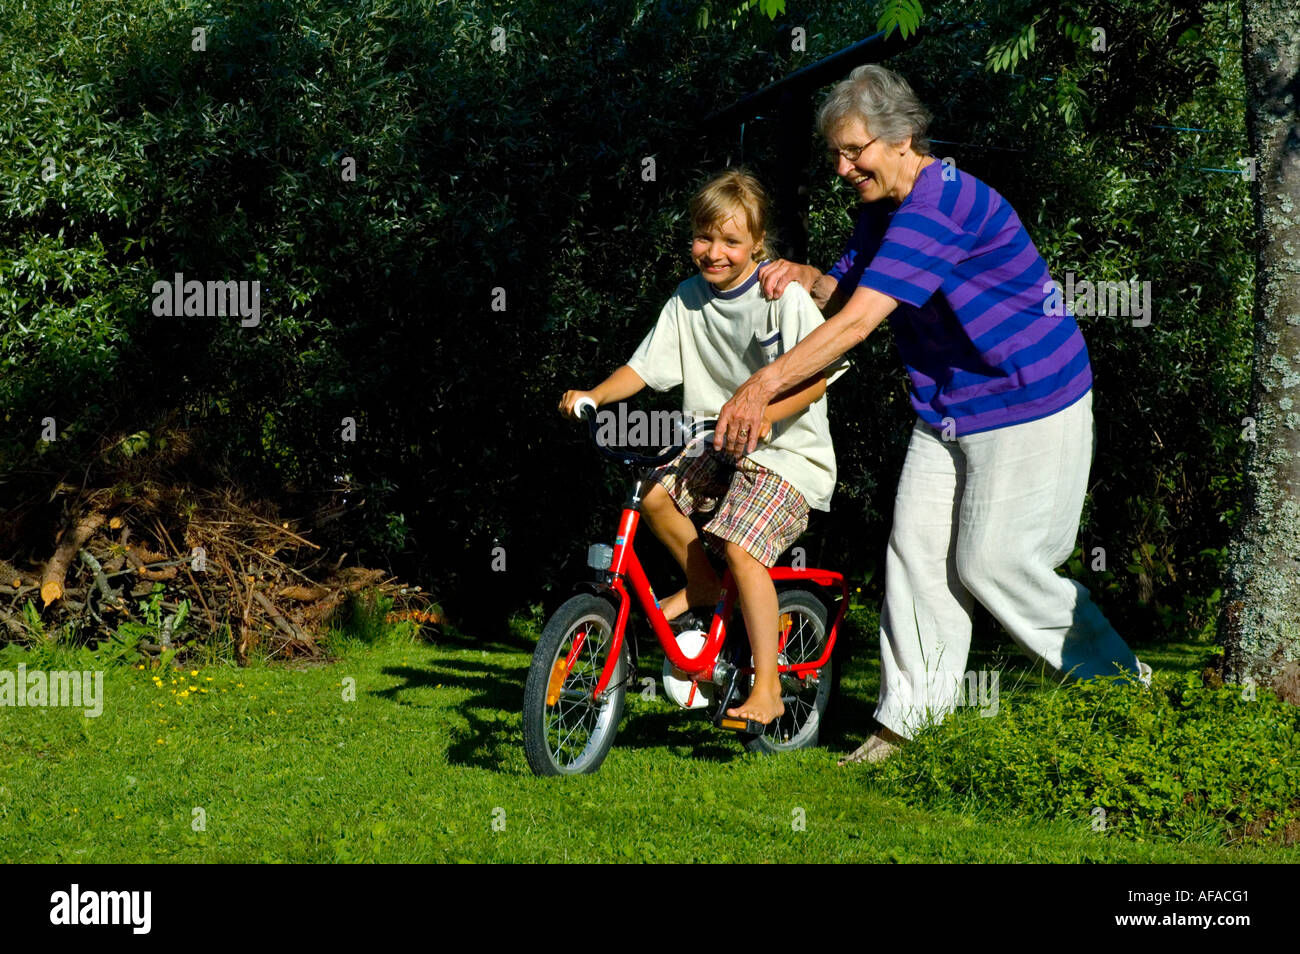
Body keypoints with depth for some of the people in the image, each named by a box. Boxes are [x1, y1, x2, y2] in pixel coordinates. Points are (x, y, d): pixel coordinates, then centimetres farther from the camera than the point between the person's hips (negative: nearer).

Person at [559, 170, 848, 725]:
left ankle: (767, 690, -16)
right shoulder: (689, 299, 3)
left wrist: (763, 414, -30)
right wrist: (592, 396, -15)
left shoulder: (784, 298, -13)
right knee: (654, 494, -15)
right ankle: (702, 586, 13)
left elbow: (820, 374, -17)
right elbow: (645, 366, 3)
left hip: (787, 451, -6)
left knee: (740, 546, -23)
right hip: (717, 446, 6)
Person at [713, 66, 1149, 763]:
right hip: (946, 410, 9)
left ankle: (1120, 681, 14)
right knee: (916, 548, 0)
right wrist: (802, 277, -11)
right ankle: (909, 717, 5)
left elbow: (858, 320, -33)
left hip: (1028, 406, -9)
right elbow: (846, 292, 14)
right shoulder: (883, 208, 6)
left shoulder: (940, 206, -27)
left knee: (990, 564, -5)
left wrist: (763, 385, -34)